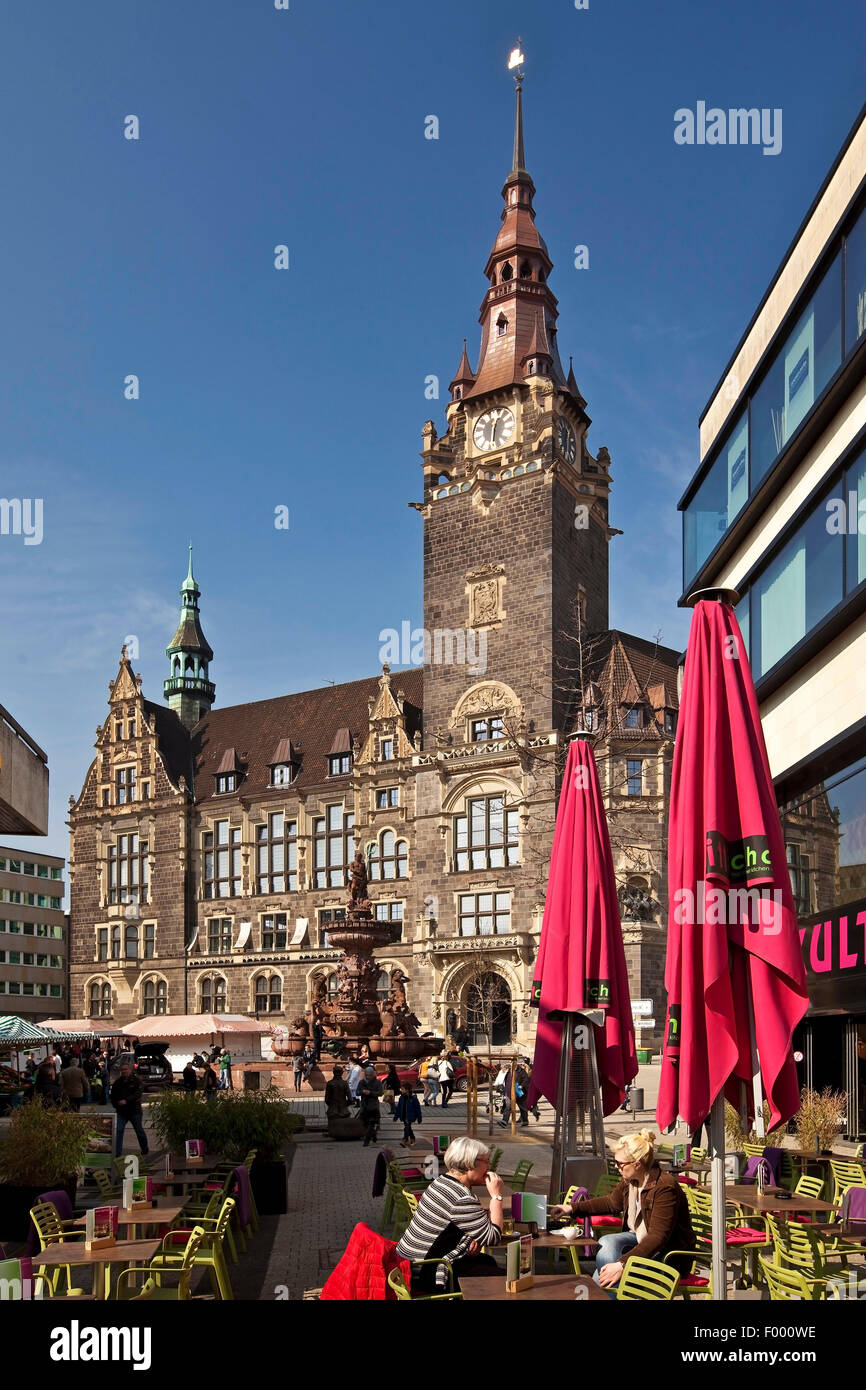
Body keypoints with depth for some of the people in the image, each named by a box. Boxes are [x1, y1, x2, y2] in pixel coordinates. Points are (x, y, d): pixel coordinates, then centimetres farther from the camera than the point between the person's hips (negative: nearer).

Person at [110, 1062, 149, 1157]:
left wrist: (126, 1100, -31)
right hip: (121, 1112, 3)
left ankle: (145, 1150, 28)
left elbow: (138, 1094, -20)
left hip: (135, 1111, -3)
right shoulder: (117, 1082, 6)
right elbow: (113, 1096, 18)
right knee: (119, 1131, -10)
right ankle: (118, 1154, -7)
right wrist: (116, 1105, 5)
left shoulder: (136, 1081, -8)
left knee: (139, 1131, 9)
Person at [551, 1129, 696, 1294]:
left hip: (669, 1254, -8)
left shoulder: (665, 1188, -27)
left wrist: (623, 1264, -42)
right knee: (607, 1244, -21)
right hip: (639, 1239, 8)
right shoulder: (629, 1180, -1)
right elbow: (611, 1202, 21)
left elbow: (658, 1237, -33)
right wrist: (573, 1208, 16)